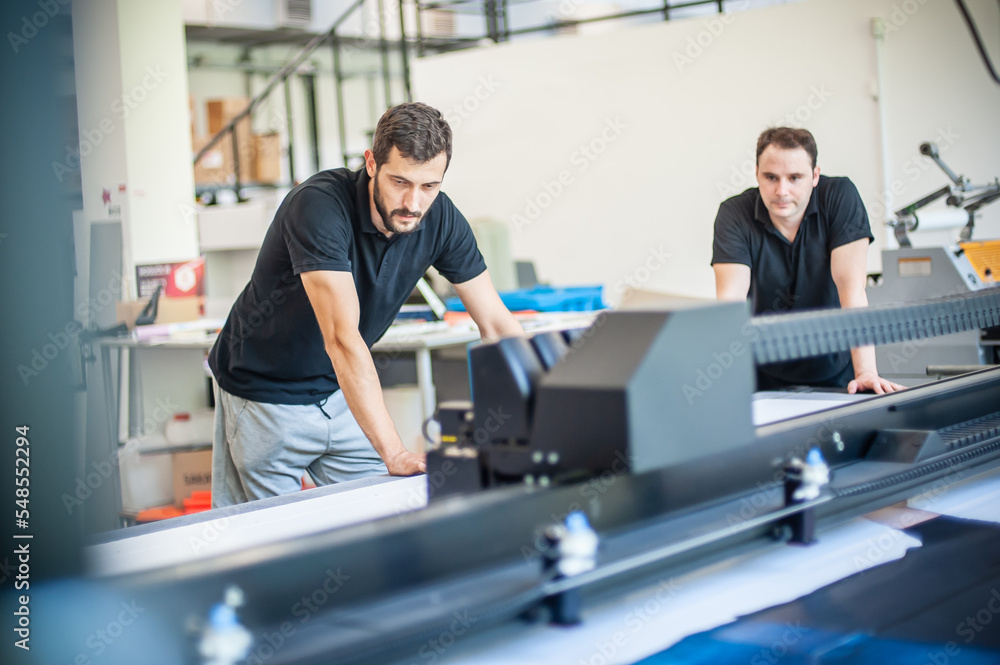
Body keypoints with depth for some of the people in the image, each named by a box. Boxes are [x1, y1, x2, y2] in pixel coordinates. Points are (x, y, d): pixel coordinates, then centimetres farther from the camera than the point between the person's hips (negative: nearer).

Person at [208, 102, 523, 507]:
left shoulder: (440, 218, -13)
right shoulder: (319, 206, -31)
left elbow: (496, 322, -7)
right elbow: (342, 338, -39)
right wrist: (394, 453, -46)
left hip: (342, 392, 5)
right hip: (265, 395, -5)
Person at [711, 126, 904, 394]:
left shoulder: (840, 197, -10)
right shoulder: (734, 214, -10)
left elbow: (851, 285, -18)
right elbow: (731, 299, -19)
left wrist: (866, 371, -28)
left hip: (836, 372, 0)